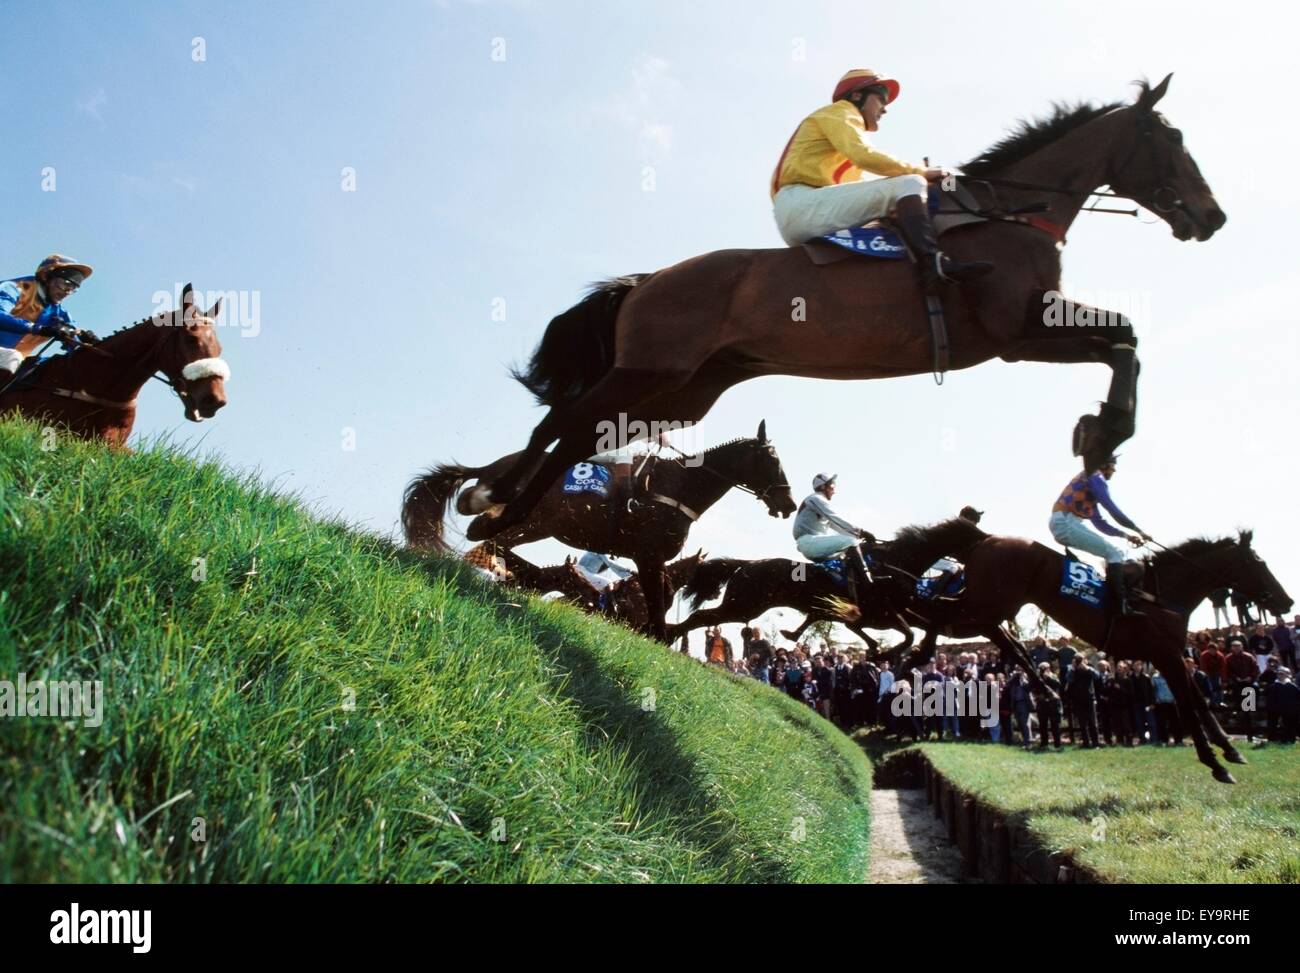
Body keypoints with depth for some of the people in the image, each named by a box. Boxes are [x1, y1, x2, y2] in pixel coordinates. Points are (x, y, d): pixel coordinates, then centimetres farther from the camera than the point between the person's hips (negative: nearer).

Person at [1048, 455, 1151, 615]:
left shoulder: (1089, 488, 29)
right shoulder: (1094, 477, 1)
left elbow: (1099, 523, 25)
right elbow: (1112, 509, -9)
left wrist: (1126, 535, 15)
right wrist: (1137, 530, -5)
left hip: (1061, 525, 10)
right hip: (1066, 523, -10)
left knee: (1113, 553, 17)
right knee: (1114, 553, -13)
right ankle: (1122, 605, -23)